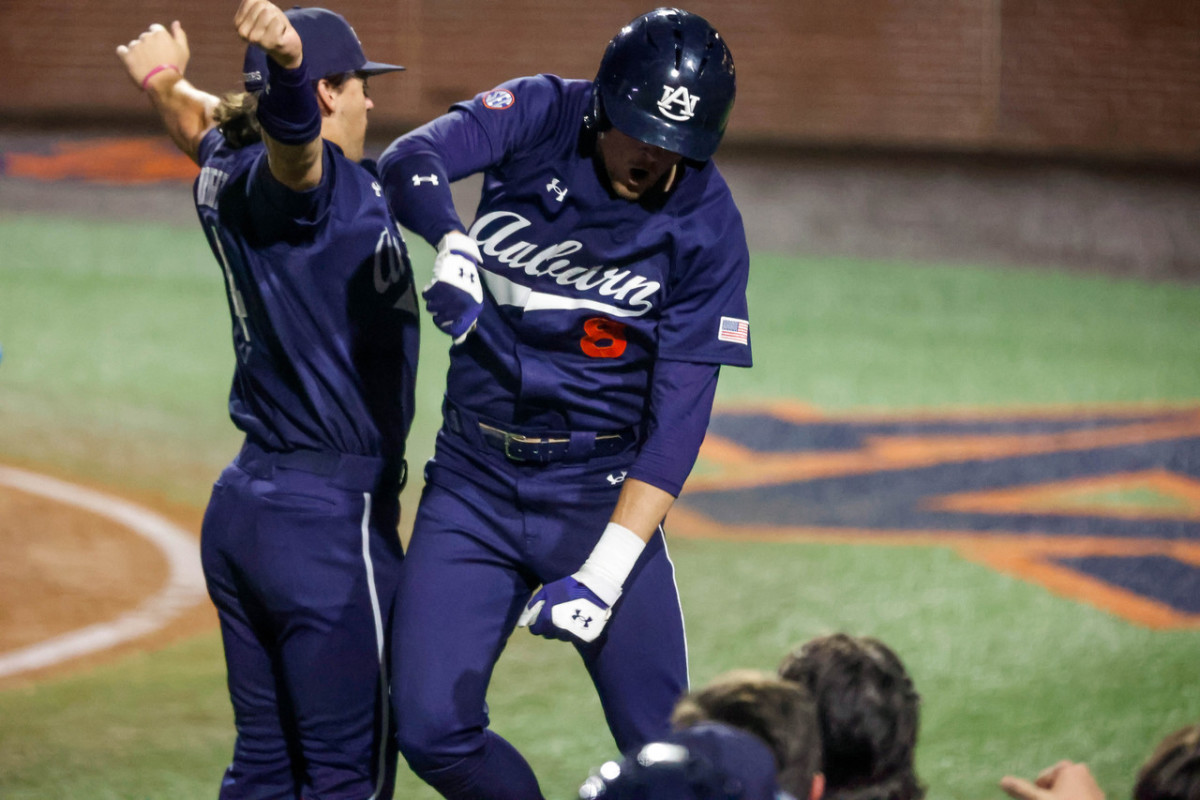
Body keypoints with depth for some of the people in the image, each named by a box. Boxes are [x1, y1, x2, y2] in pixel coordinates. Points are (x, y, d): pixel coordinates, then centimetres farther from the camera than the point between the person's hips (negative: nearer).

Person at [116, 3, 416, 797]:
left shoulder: (227, 176, 10)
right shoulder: (326, 182, -16)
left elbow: (204, 126, 32)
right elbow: (291, 134, -39)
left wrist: (166, 82, 50)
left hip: (241, 507, 9)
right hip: (330, 520, -9)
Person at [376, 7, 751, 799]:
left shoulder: (707, 225, -11)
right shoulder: (541, 117, -7)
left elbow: (678, 413, -14)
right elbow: (410, 161, -25)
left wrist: (609, 568, -24)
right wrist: (451, 243, -47)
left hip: (598, 492, -2)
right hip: (471, 482, 2)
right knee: (433, 732, -3)